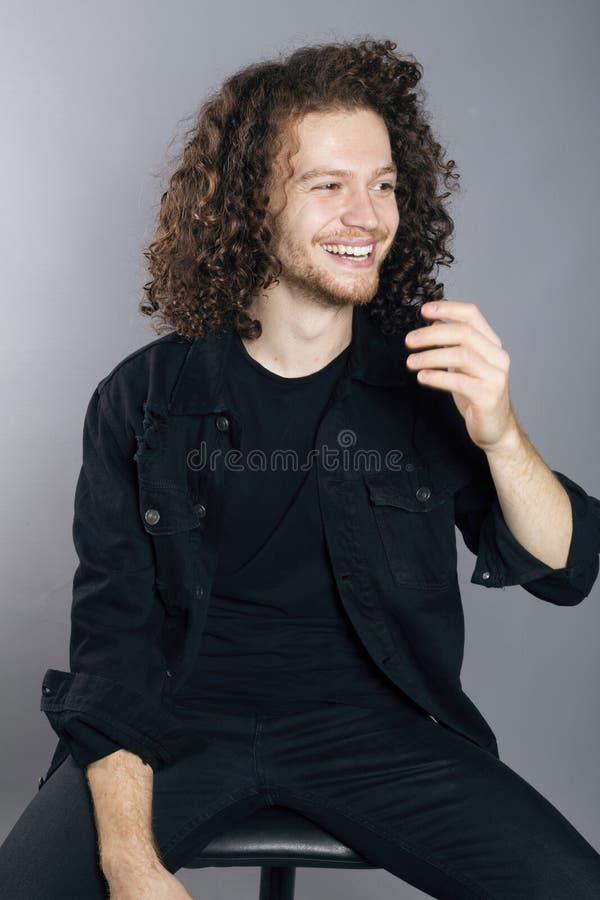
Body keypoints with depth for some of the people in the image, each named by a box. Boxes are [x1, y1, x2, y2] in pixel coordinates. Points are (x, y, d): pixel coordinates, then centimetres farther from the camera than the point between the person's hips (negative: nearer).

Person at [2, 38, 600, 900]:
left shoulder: (430, 378, -1)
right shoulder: (145, 396, -4)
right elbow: (112, 633, -5)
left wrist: (500, 436, -23)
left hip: (370, 720, 1)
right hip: (179, 718, 0)